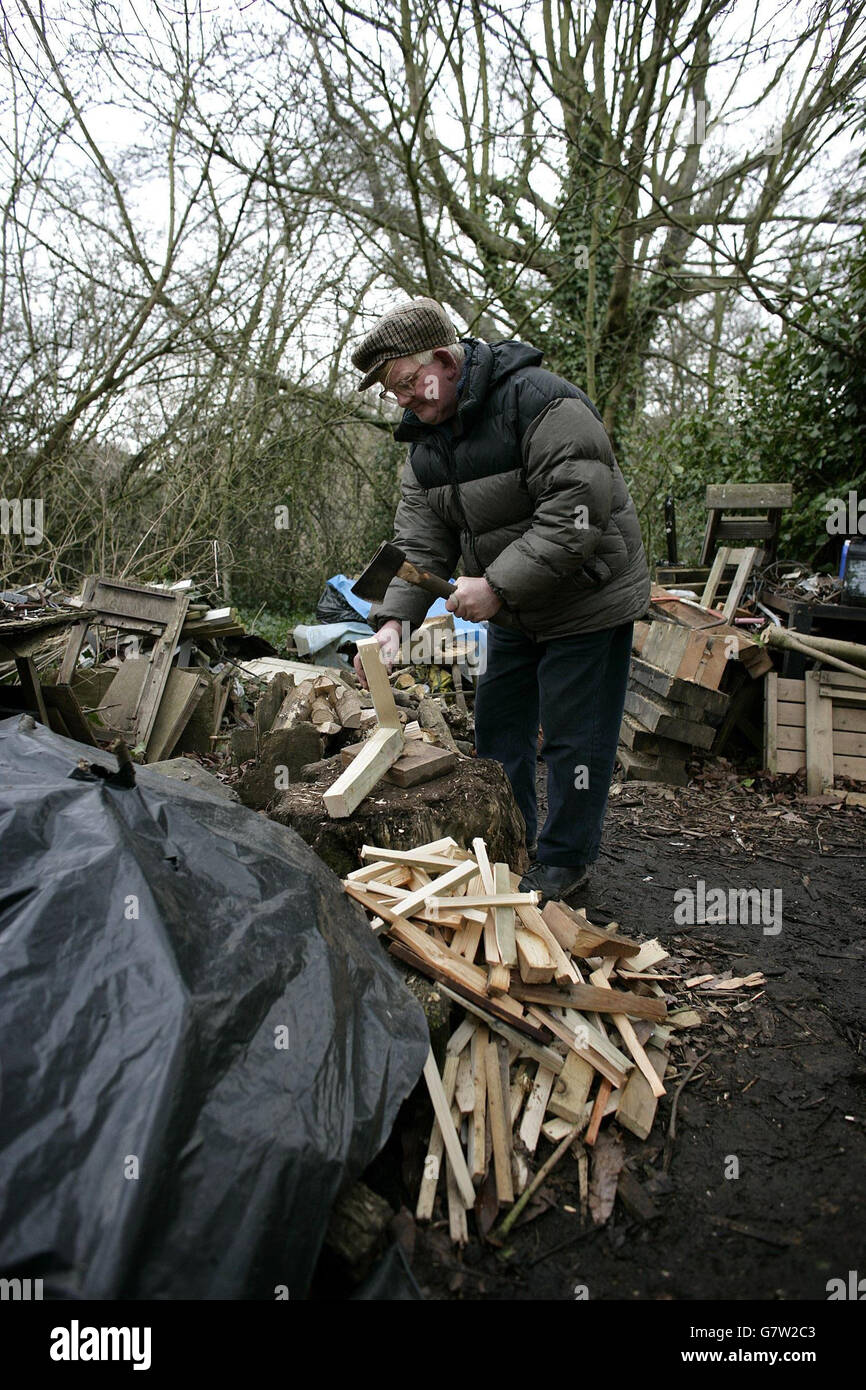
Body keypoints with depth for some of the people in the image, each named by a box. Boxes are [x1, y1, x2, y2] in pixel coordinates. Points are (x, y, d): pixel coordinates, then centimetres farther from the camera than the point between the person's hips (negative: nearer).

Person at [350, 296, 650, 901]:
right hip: (513, 611, 8)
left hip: (588, 599, -8)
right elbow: (421, 543, -3)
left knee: (572, 738, 0)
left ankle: (565, 862, 19)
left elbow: (576, 515, -31)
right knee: (498, 728, 14)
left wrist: (496, 586, -31)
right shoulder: (426, 441, 2)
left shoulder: (541, 401, -24)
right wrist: (394, 620, -18)